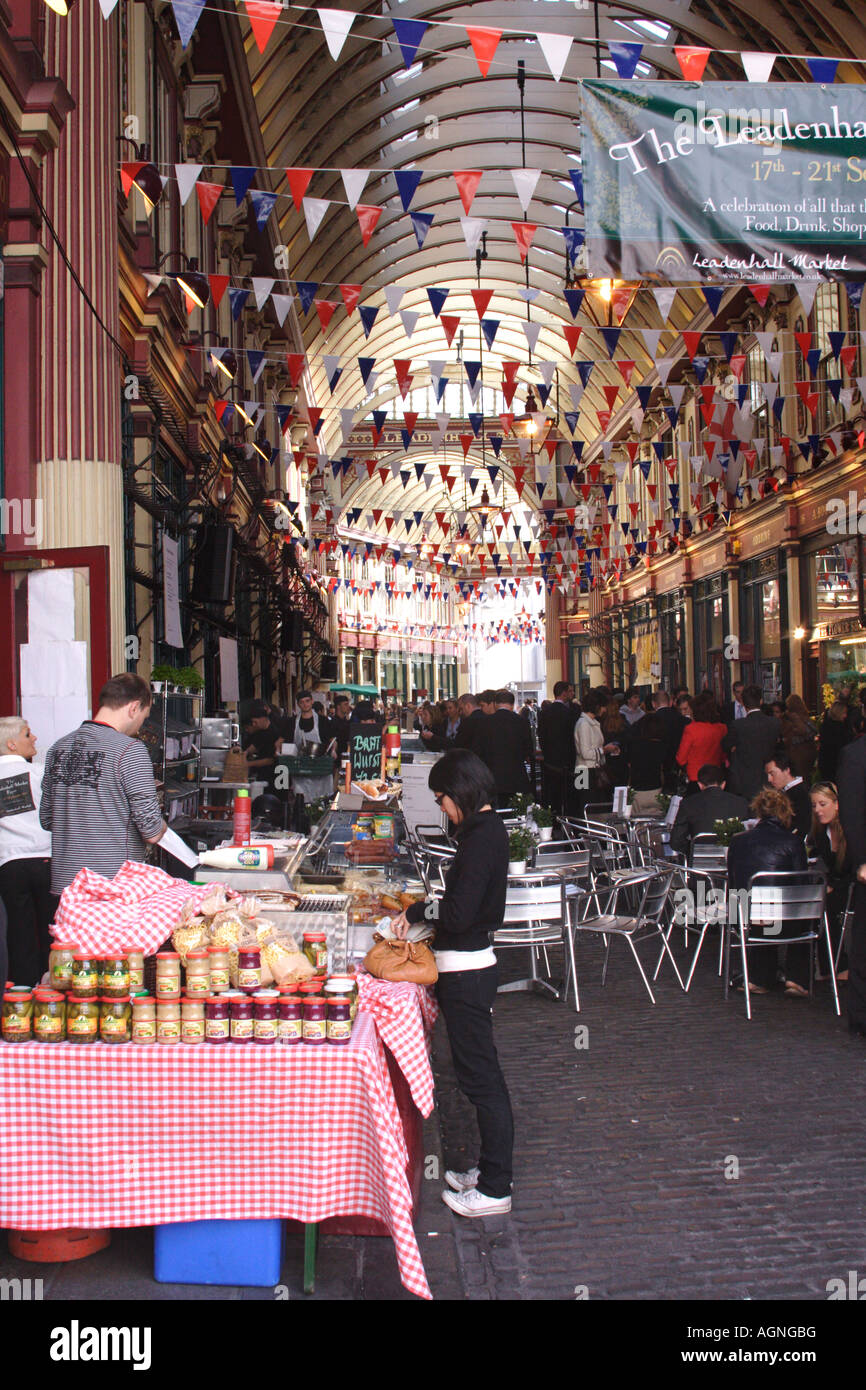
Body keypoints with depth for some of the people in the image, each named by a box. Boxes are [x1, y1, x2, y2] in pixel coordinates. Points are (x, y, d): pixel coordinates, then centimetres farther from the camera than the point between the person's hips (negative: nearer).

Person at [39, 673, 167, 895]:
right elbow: (152, 833, -15)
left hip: (63, 883, 6)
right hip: (116, 887, -6)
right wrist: (162, 827, 7)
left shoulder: (58, 747, 7)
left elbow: (46, 820, 15)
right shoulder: (130, 750, -14)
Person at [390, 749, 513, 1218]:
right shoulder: (486, 830, 9)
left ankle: (494, 1189, 13)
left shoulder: (482, 838, -21)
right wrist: (422, 913, 8)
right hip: (466, 966, 10)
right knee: (481, 1074, 19)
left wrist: (421, 910, -9)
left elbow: (459, 913, -25)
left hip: (467, 972, -10)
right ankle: (491, 1169, 33)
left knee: (480, 1077, 1)